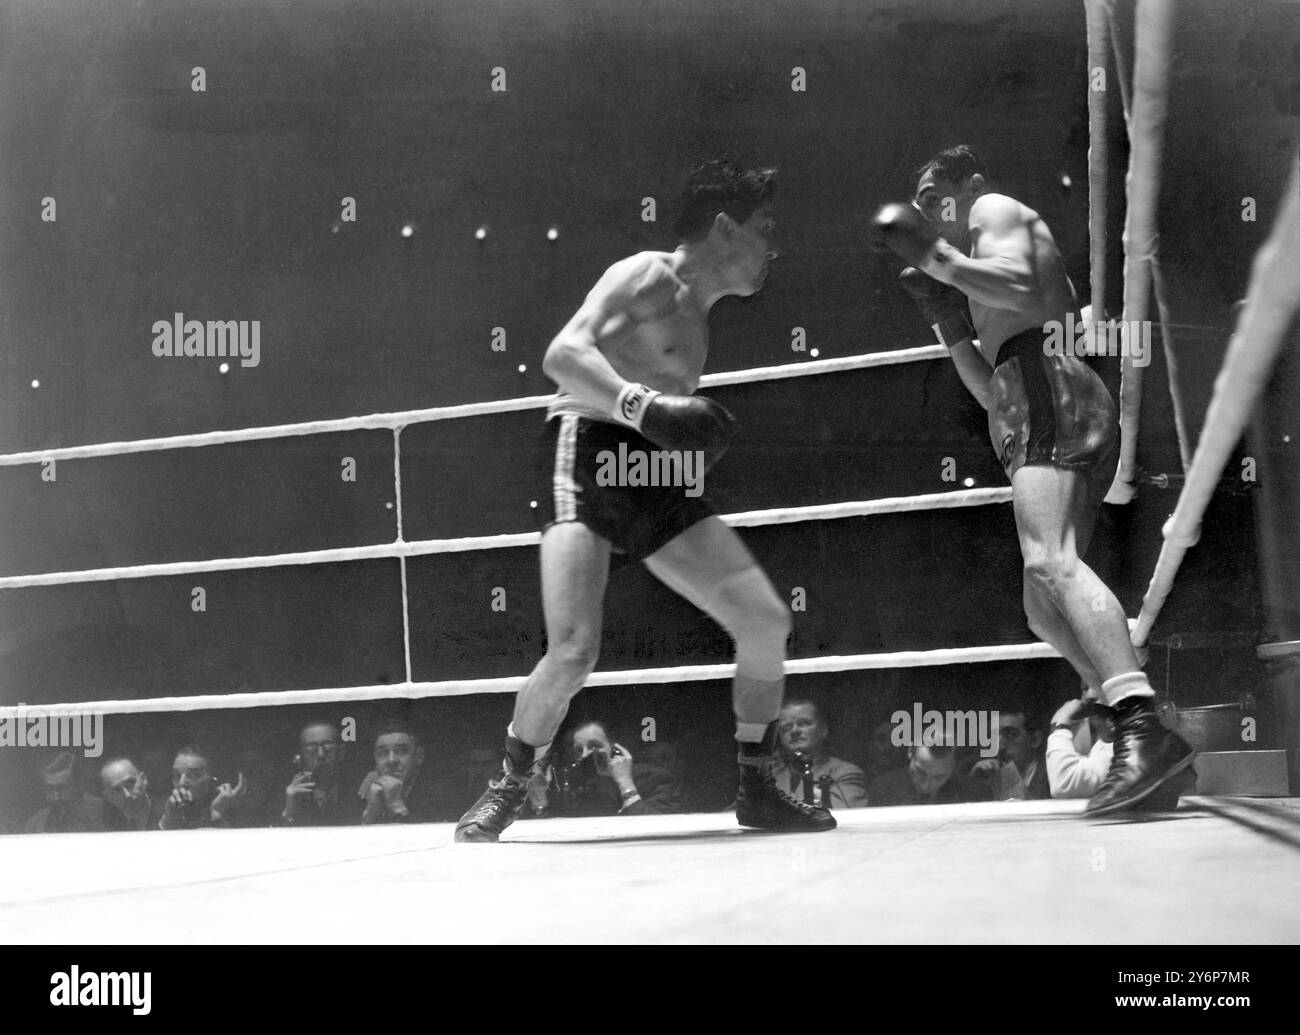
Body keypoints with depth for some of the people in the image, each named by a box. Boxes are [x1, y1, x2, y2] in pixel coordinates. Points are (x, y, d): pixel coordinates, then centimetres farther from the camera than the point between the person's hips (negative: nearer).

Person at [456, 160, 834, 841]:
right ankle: (506, 792, 2)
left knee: (767, 620, -1)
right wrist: (646, 406, -33)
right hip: (588, 460, -8)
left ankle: (758, 790, 12)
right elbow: (563, 355, -22)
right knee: (574, 652, -21)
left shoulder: (698, 312, 21)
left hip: (661, 481, 8)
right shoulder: (645, 275, -6)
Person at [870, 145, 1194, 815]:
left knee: (1051, 564, -28)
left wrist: (936, 255, -7)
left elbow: (1019, 285, -11)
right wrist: (949, 325, 26)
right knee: (1044, 607, 5)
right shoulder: (981, 279, 37)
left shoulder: (996, 209, 11)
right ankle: (1143, 738, -2)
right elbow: (993, 395, 32)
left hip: (1049, 388, -10)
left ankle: (1143, 728, -44)